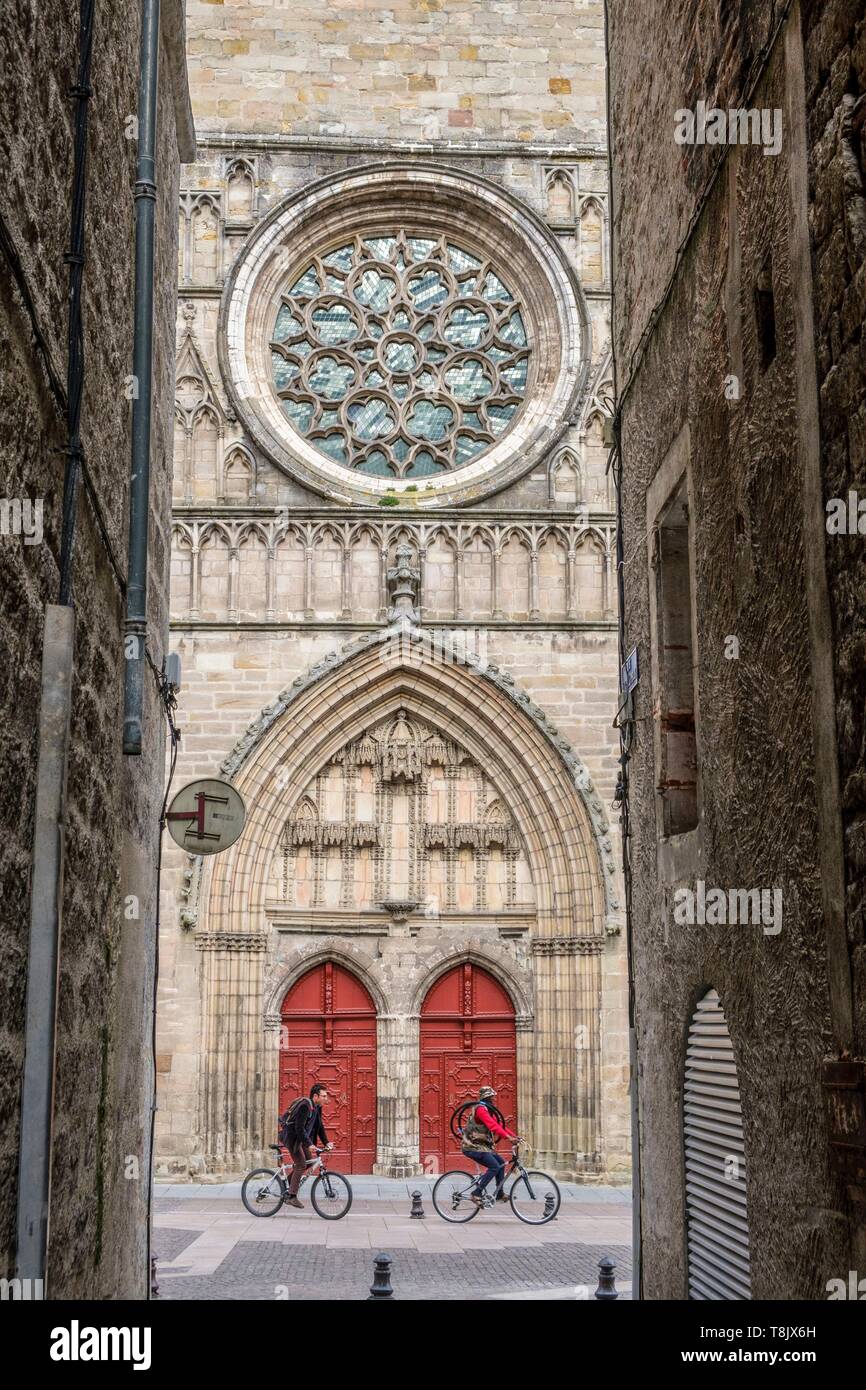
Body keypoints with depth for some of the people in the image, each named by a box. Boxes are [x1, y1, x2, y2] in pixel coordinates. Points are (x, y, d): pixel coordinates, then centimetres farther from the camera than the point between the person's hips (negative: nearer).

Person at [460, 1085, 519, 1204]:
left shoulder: (487, 1110, 17)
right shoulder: (480, 1109, -17)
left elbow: (498, 1125, 14)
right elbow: (492, 1126, -29)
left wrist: (514, 1136, 3)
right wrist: (508, 1137, -36)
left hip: (481, 1145, 10)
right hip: (473, 1147, -10)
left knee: (501, 1162, 10)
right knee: (494, 1167, -18)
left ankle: (499, 1194, 16)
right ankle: (476, 1193, -15)